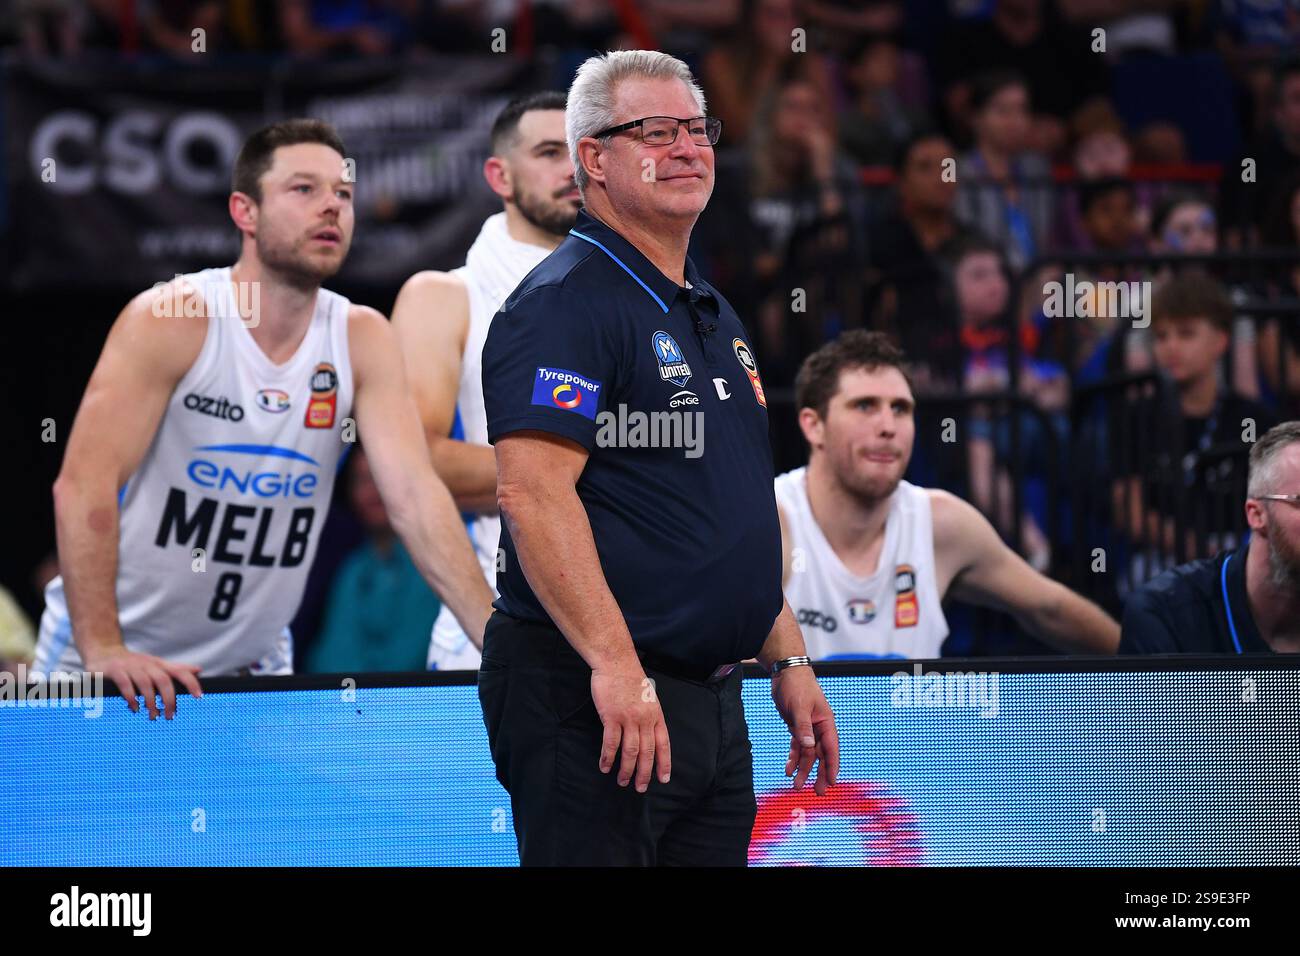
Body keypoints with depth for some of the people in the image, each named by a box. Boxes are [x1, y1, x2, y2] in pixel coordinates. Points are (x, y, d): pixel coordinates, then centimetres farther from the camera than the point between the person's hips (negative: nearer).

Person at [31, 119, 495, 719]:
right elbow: (84, 480, -22)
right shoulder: (171, 319, -15)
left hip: (252, 665, 4)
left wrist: (499, 641, -23)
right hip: (111, 661, -4)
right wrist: (103, 649, -33)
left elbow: (414, 495, -9)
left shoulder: (362, 339, -2)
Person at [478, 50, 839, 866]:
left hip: (714, 702, 9)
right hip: (595, 701, -9)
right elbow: (533, 493, -22)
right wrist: (616, 666, -27)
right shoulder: (564, 303, -11)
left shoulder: (714, 315, 20)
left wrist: (788, 659, 22)